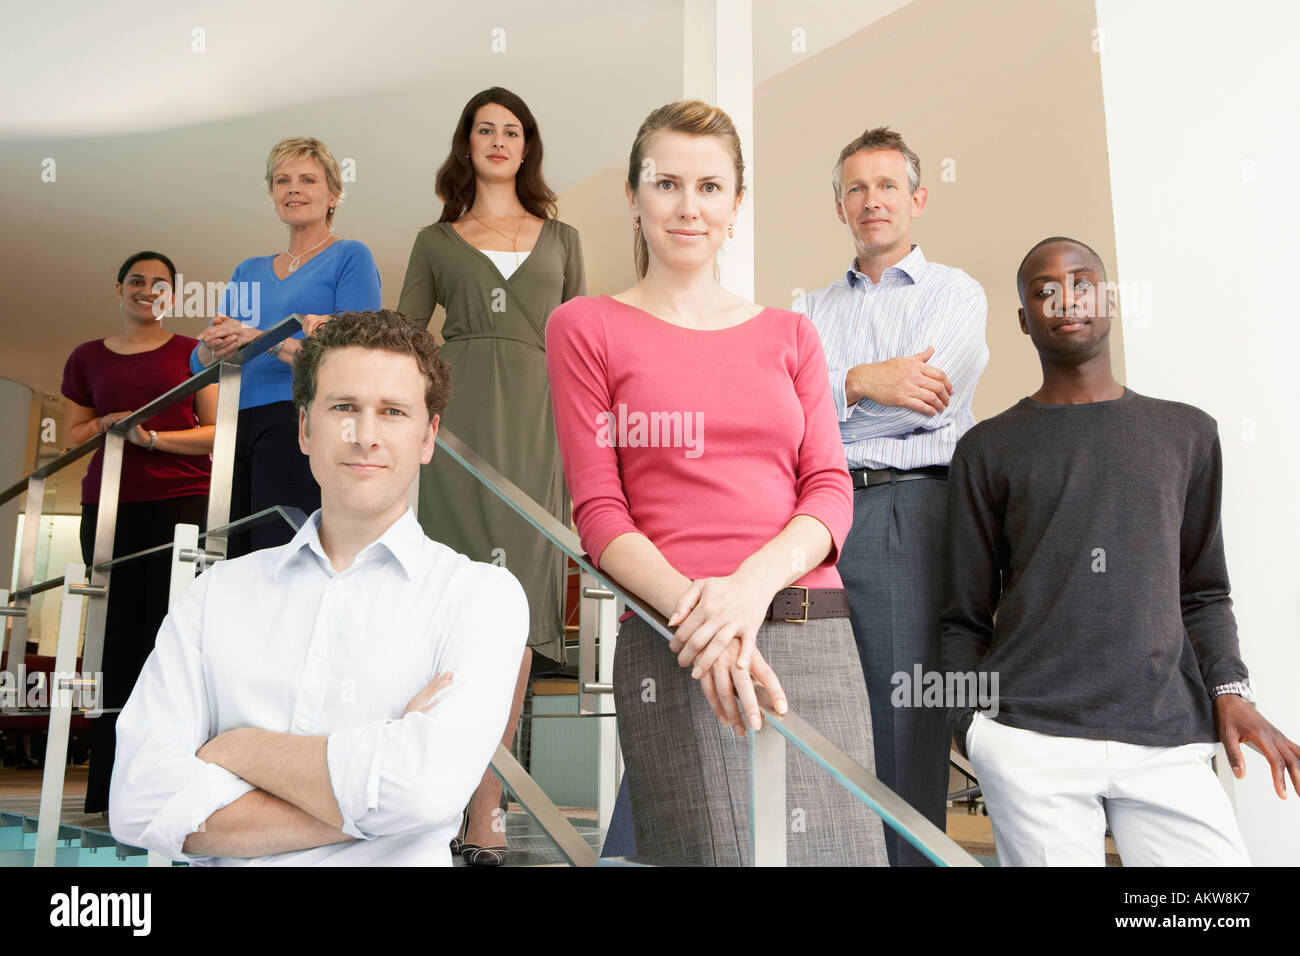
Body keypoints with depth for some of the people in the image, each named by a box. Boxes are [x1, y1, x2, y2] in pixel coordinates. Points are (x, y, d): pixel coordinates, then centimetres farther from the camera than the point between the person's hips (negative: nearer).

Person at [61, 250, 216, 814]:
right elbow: (71, 436, 18)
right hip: (109, 504, 3)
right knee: (117, 637, 1)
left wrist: (153, 437, -11)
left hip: (181, 500, -3)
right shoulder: (88, 358, 17)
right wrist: (108, 422, -2)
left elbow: (216, 433, 3)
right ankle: (109, 786, 7)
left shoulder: (193, 353, 9)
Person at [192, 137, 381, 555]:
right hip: (240, 428, 6)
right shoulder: (248, 271, 23)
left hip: (304, 419, -6)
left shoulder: (350, 257, 4)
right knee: (234, 562, 3)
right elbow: (201, 364, 18)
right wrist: (216, 346, -6)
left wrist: (262, 339, -16)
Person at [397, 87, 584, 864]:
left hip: (536, 419, 1)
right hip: (460, 416, -1)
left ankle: (482, 812, -3)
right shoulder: (435, 241, 18)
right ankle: (486, 812, 1)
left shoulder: (560, 237, 21)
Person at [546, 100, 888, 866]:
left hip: (818, 636, 4)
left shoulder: (790, 334, 16)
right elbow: (598, 509, -1)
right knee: (713, 846, -3)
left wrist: (756, 581, -13)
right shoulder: (586, 327, 7)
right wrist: (697, 609, -16)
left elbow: (830, 487, 7)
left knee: (837, 840, 3)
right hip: (676, 645, -3)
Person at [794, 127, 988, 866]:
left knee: (906, 723, -2)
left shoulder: (956, 292, 10)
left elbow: (927, 399, -8)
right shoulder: (811, 310, 21)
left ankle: (910, 855, 10)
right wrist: (858, 382, -10)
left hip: (906, 508, -3)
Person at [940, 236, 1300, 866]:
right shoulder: (988, 449, 7)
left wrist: (1229, 690, 2)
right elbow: (968, 617, 8)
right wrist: (972, 731, 0)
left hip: (1166, 739, 2)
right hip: (1030, 740, -2)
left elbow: (1202, 590, 17)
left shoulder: (1186, 434, 14)